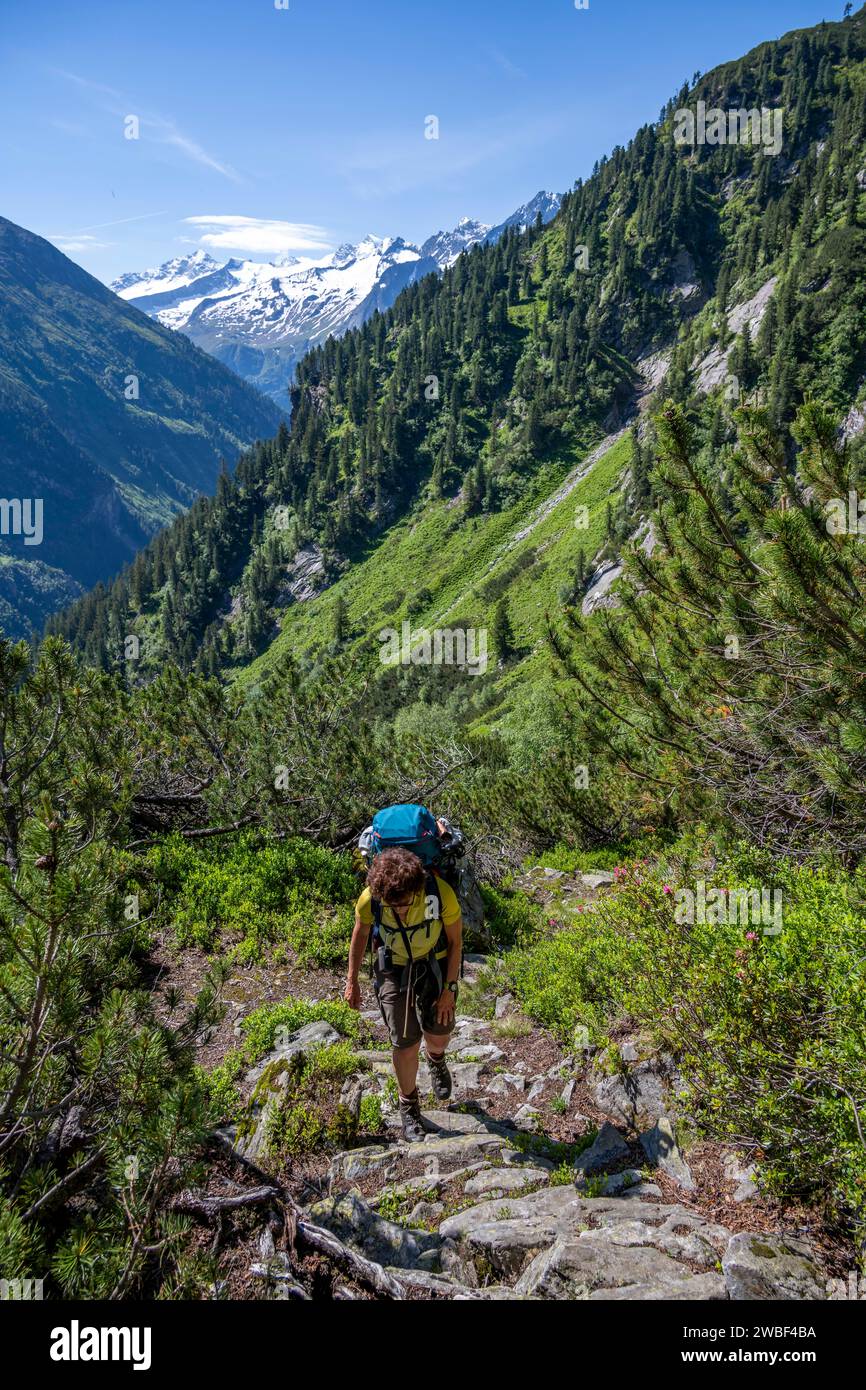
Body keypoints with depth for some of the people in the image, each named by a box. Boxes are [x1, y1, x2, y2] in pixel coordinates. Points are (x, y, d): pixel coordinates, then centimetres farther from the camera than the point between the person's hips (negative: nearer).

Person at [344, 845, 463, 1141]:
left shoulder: (440, 893, -34)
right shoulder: (370, 898, -30)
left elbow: (455, 941, -15)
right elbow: (360, 934, -7)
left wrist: (449, 989, -11)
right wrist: (352, 982, 1)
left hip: (435, 964, 0)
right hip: (394, 969, 0)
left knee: (438, 1035, 10)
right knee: (405, 1044, 0)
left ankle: (435, 1058, 48)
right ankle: (409, 1105, 26)